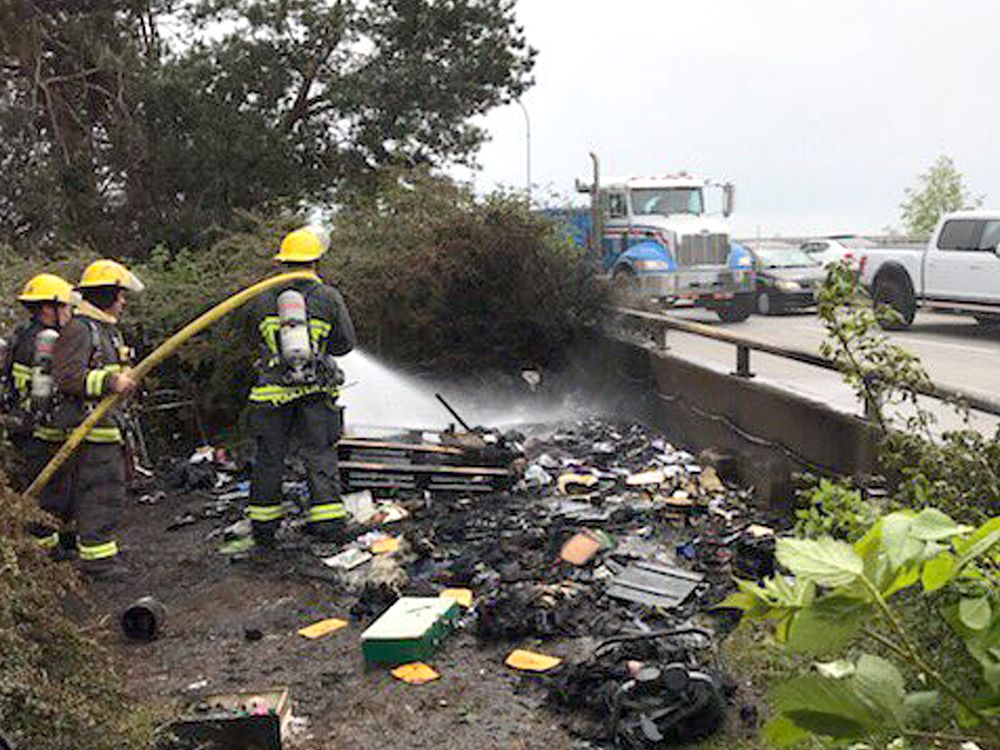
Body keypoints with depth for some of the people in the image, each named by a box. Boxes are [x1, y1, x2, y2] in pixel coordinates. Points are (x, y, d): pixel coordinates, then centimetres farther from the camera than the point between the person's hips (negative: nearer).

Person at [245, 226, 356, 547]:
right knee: (320, 455, 6)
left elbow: (257, 336, 12)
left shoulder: (263, 299, 3)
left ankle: (263, 525, 19)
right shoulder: (329, 298, -1)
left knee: (269, 455, 11)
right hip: (317, 389, -1)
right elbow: (346, 343, 5)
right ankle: (328, 521, 6)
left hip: (272, 389, 1)